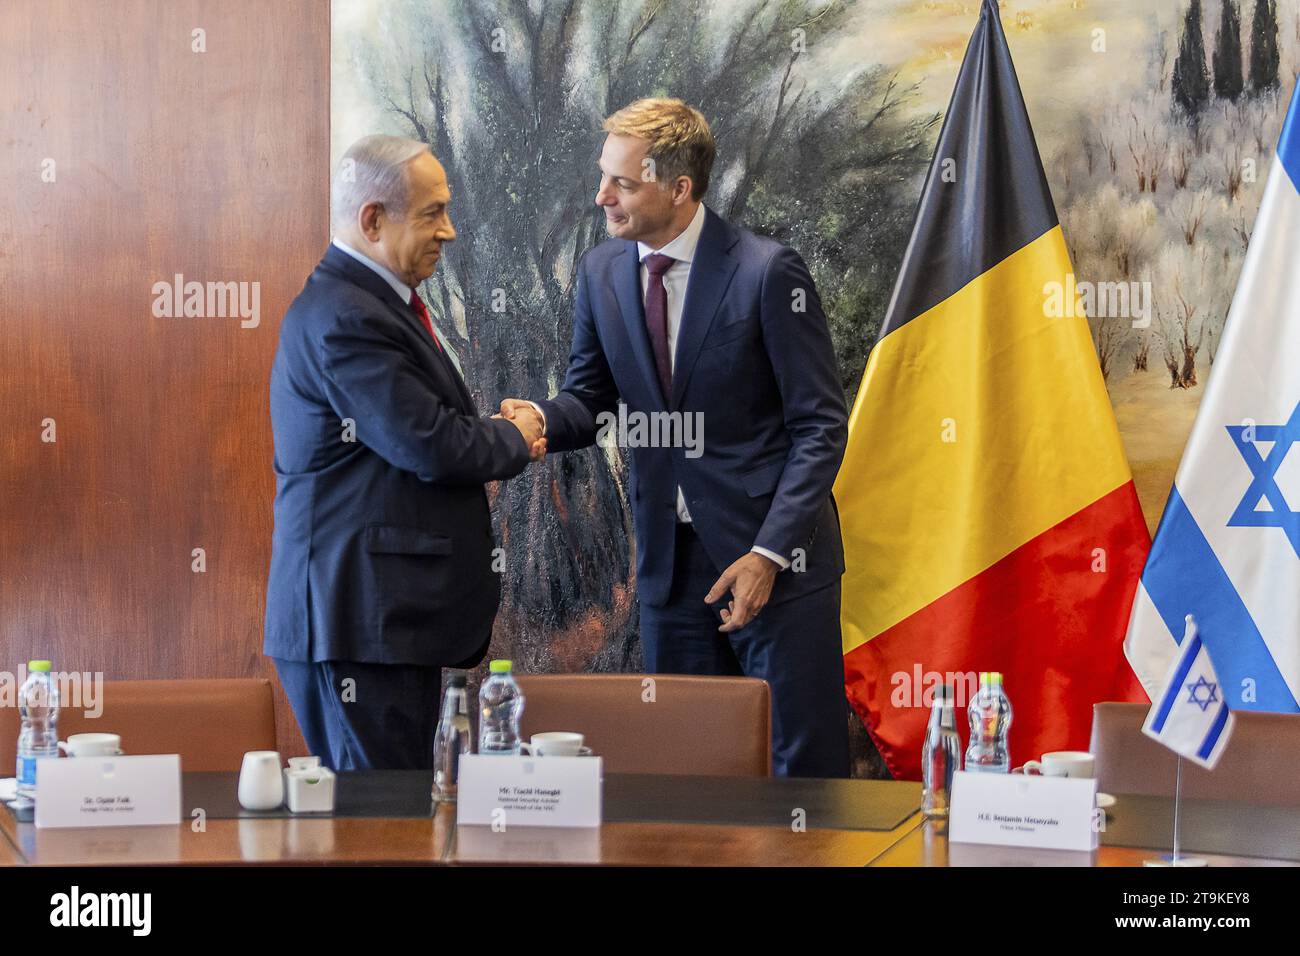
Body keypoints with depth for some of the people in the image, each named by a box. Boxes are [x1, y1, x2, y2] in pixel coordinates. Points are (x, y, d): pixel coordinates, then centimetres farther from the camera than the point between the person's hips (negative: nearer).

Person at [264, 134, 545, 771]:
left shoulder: (371, 301, 18)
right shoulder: (343, 317, -16)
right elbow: (431, 446, -21)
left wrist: (493, 431, 3)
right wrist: (513, 441, -2)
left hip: (387, 612, 11)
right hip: (359, 619, -11)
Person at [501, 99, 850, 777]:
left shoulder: (767, 272, -11)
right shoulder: (600, 273, 5)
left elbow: (820, 425, -9)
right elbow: (590, 401, 14)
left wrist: (768, 553, -16)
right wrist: (542, 418, -11)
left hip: (774, 556, -5)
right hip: (670, 563, 5)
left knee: (803, 765, 0)